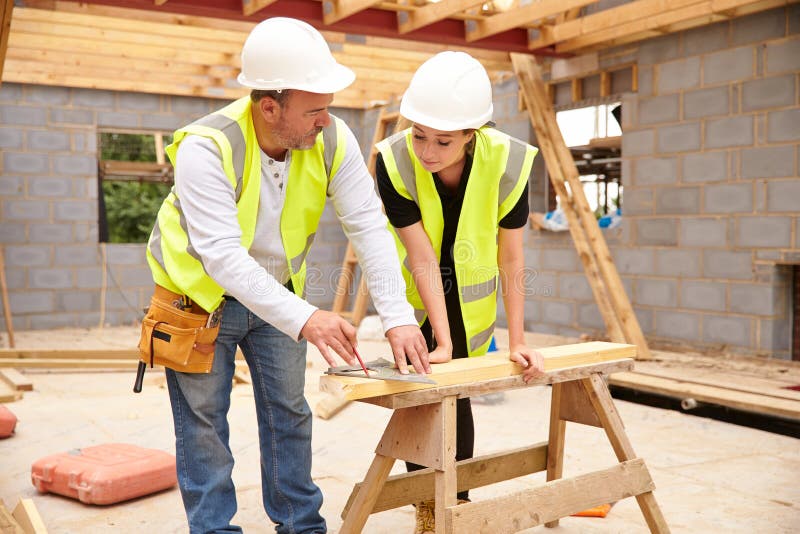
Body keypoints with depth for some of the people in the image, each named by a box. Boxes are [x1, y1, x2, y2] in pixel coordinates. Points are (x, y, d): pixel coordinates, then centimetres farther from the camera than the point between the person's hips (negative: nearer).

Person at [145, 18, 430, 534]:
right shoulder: (206, 149, -31)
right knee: (204, 426, 3)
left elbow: (369, 228, -20)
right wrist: (304, 318, -49)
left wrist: (398, 317, -30)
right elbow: (223, 256, -39)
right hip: (201, 294, -4)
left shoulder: (333, 141, -19)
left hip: (276, 292, 4)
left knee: (290, 414, 13)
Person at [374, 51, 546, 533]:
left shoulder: (508, 163, -28)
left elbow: (512, 259, -20)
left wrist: (518, 341, -17)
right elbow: (422, 259, -27)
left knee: (457, 396, 5)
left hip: (471, 296, 0)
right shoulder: (394, 161, -29)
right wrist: (442, 344, -27)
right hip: (414, 294, 0)